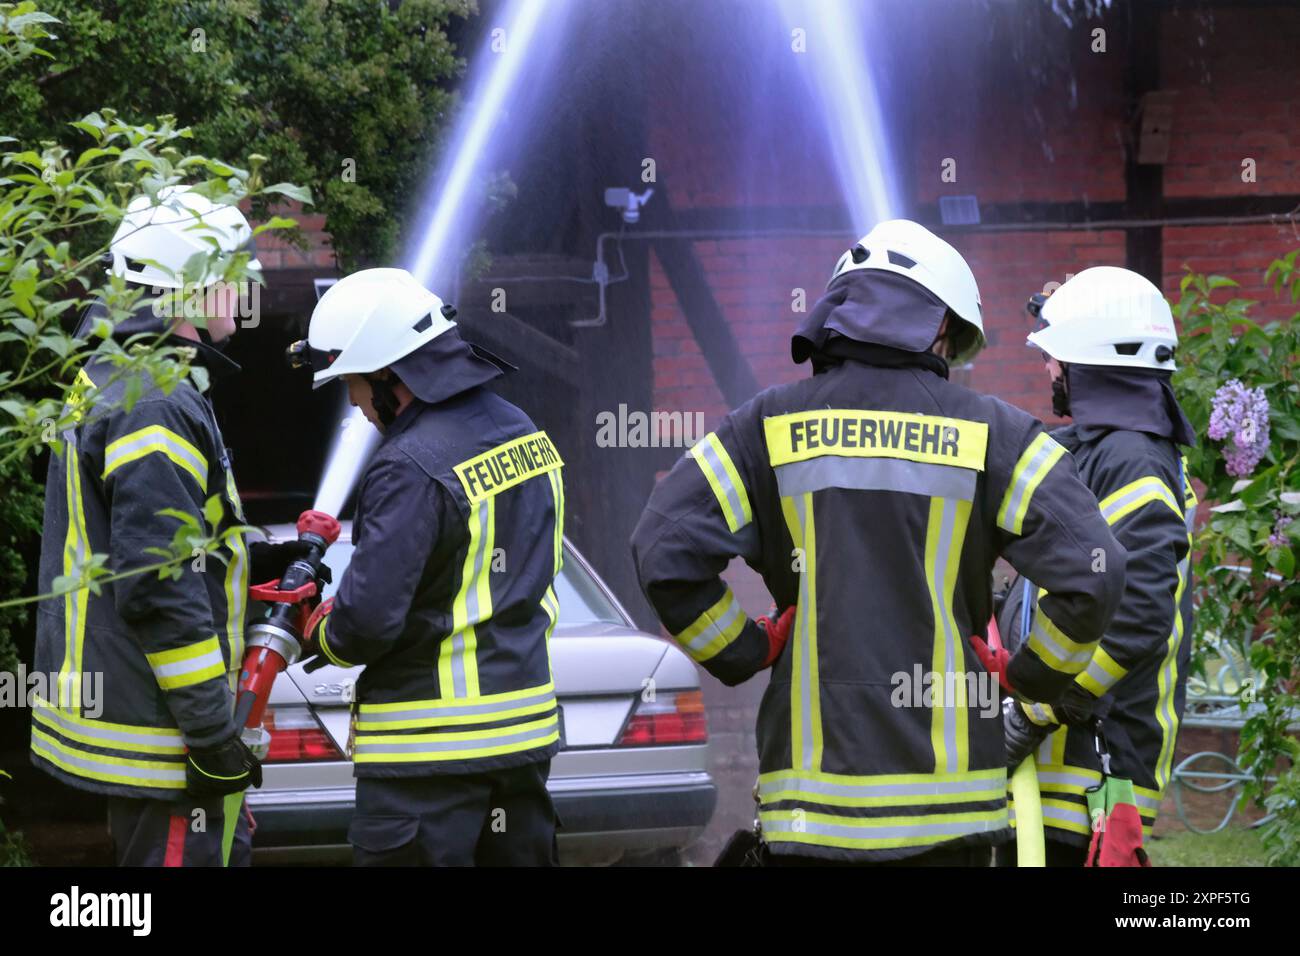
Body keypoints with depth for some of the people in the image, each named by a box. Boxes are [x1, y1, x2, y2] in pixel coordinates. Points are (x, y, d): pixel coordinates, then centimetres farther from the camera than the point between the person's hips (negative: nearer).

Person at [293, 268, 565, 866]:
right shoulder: (524, 434, 8)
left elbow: (369, 619, -23)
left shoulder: (411, 469, -21)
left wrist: (320, 635, 1)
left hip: (430, 749, -9)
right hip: (525, 728, 9)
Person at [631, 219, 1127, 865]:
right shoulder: (988, 434, 1)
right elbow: (1092, 571, -9)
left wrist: (742, 654, 6)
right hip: (945, 795, -1)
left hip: (810, 791, 1)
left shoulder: (771, 426, 4)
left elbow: (664, 551, -7)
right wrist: (1035, 676, 6)